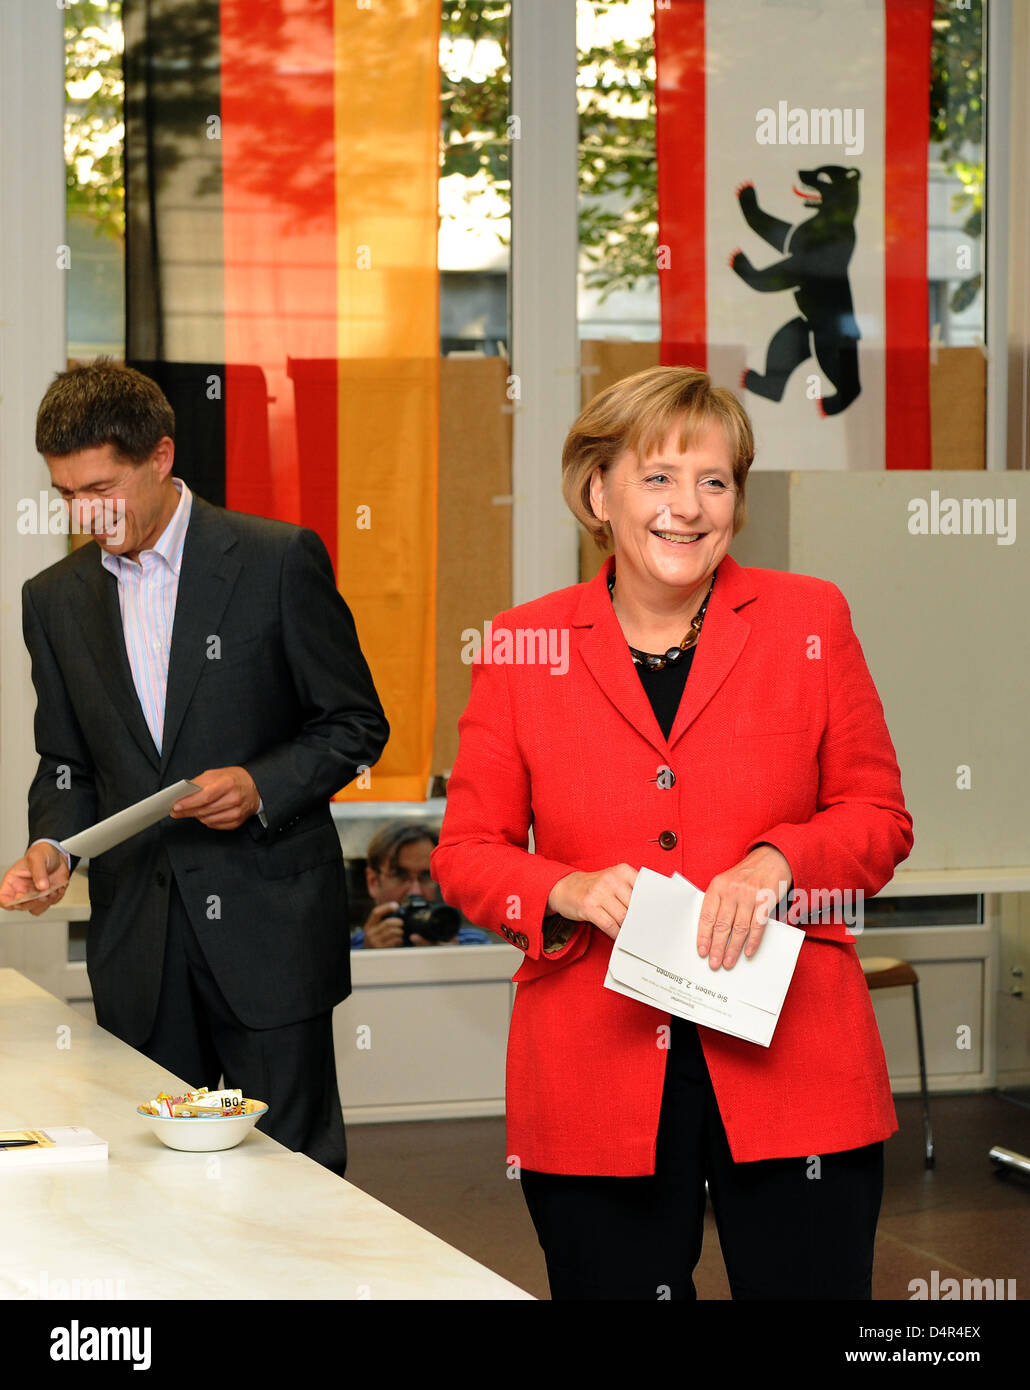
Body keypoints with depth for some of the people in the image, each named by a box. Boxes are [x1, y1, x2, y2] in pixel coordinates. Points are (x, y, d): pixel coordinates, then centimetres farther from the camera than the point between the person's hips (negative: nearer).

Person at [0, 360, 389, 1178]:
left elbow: (356, 724, 0)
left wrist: (261, 786, -16)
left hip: (267, 920, -4)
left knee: (292, 1161, -1)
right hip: (137, 937, 4)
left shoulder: (278, 561, -3)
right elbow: (67, 762, 16)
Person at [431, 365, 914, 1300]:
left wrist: (777, 862, -12)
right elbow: (466, 855, 7)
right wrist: (568, 891, -12)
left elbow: (879, 819, 8)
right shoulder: (525, 646, 4)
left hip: (793, 1072, 0)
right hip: (599, 1079, 0)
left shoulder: (808, 620, 4)